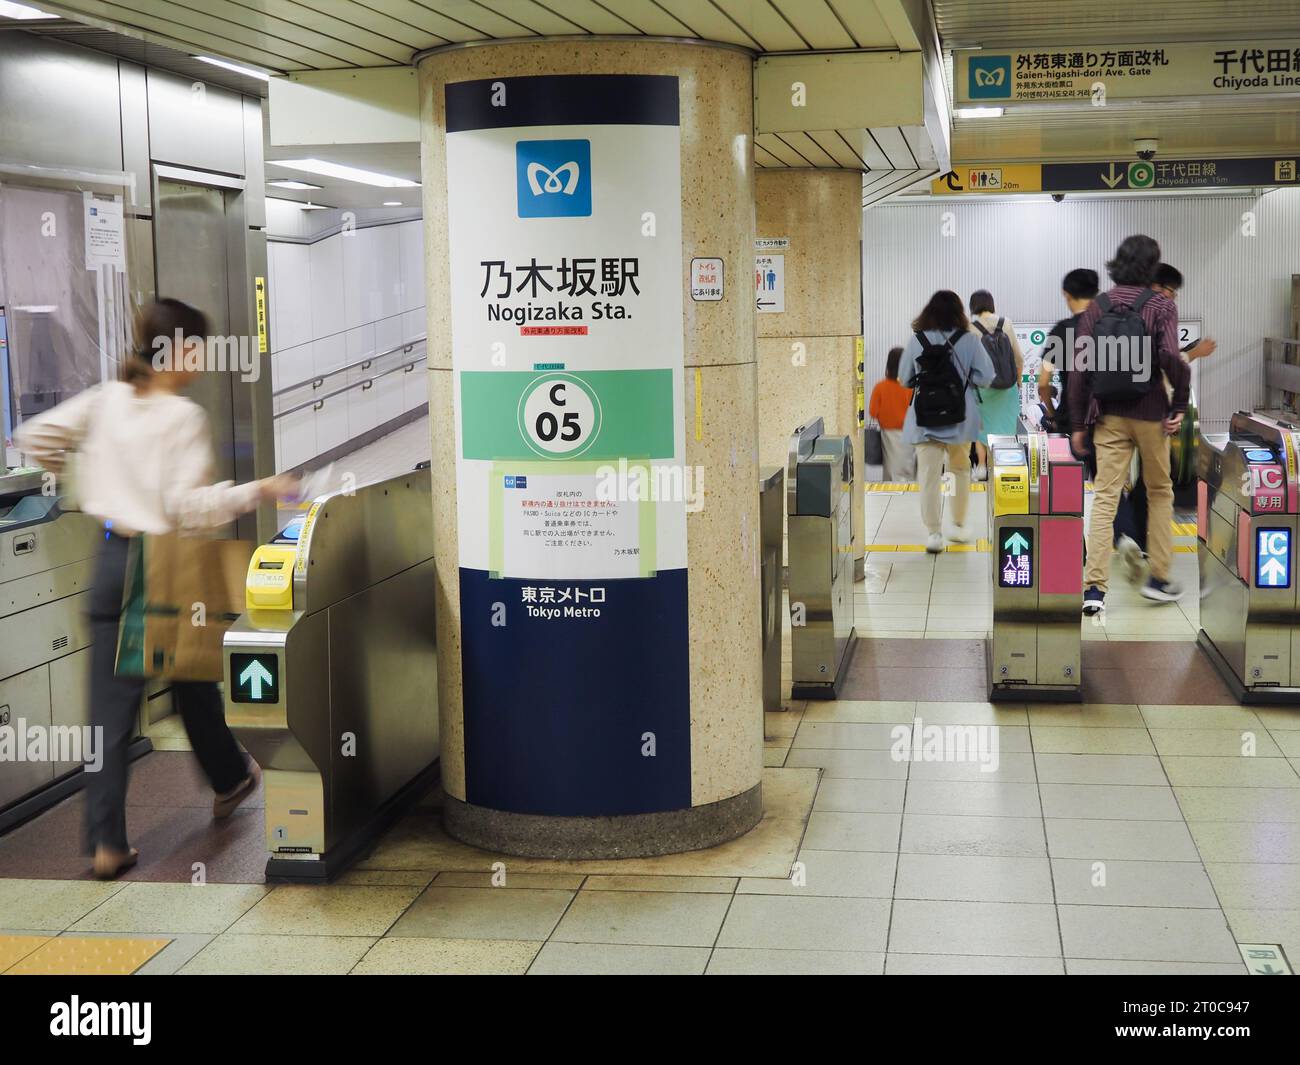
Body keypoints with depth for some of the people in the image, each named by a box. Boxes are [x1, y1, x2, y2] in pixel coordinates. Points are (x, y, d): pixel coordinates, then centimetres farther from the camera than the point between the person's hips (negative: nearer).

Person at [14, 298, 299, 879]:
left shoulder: (105, 400, 1)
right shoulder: (183, 417, -15)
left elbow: (34, 434, 6)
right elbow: (187, 505, -21)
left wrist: (65, 468, 24)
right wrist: (258, 491, -16)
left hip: (114, 560, 4)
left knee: (110, 704, 3)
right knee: (193, 682, 19)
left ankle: (107, 843, 1)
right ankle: (228, 782, 43)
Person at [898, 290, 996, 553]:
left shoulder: (916, 340, -4)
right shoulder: (969, 340, -6)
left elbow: (904, 378, 5)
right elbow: (986, 376, -5)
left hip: (924, 419, -1)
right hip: (960, 418, 1)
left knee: (929, 475, -1)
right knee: (961, 470, 19)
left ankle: (933, 532, -6)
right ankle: (959, 525, 27)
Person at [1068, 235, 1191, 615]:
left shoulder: (1096, 307, 2)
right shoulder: (1161, 306, -6)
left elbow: (1080, 369, 0)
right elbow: (1170, 356, -20)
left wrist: (1078, 423, 5)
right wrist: (1180, 402, -6)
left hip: (1109, 416, 2)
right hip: (1149, 413, -2)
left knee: (1105, 497, 1)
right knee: (1159, 492, 16)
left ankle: (1094, 588, -7)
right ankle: (1159, 577, 20)